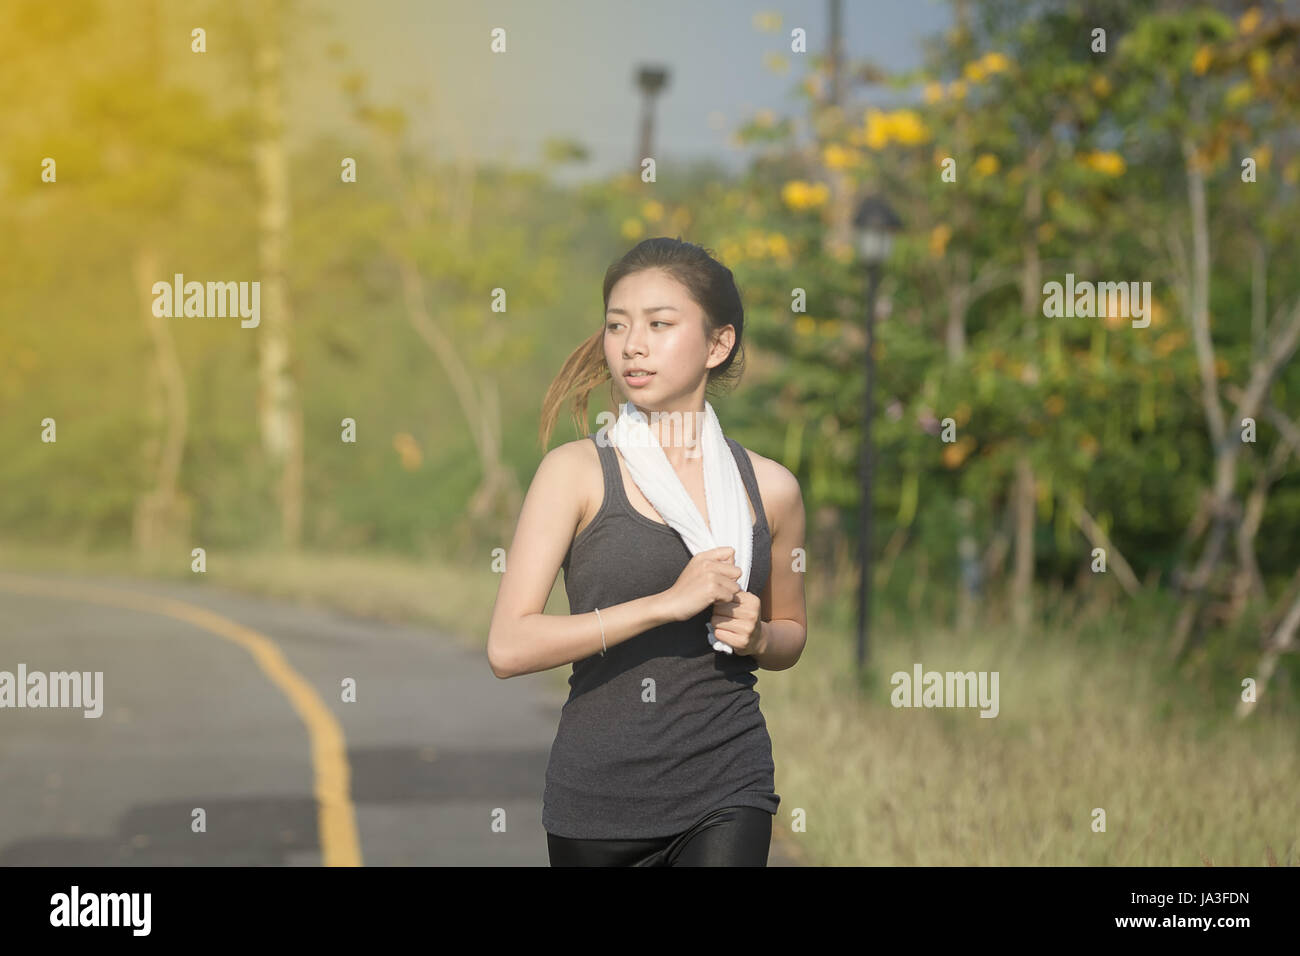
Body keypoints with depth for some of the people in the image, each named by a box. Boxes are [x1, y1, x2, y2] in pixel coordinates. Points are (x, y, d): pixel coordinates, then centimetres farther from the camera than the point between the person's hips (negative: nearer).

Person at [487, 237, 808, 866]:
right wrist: (668, 603, -19)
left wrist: (756, 637, -2)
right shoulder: (575, 472, -3)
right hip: (599, 786, -1)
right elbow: (508, 648, -13)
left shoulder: (769, 488, 5)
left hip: (726, 792, 1)